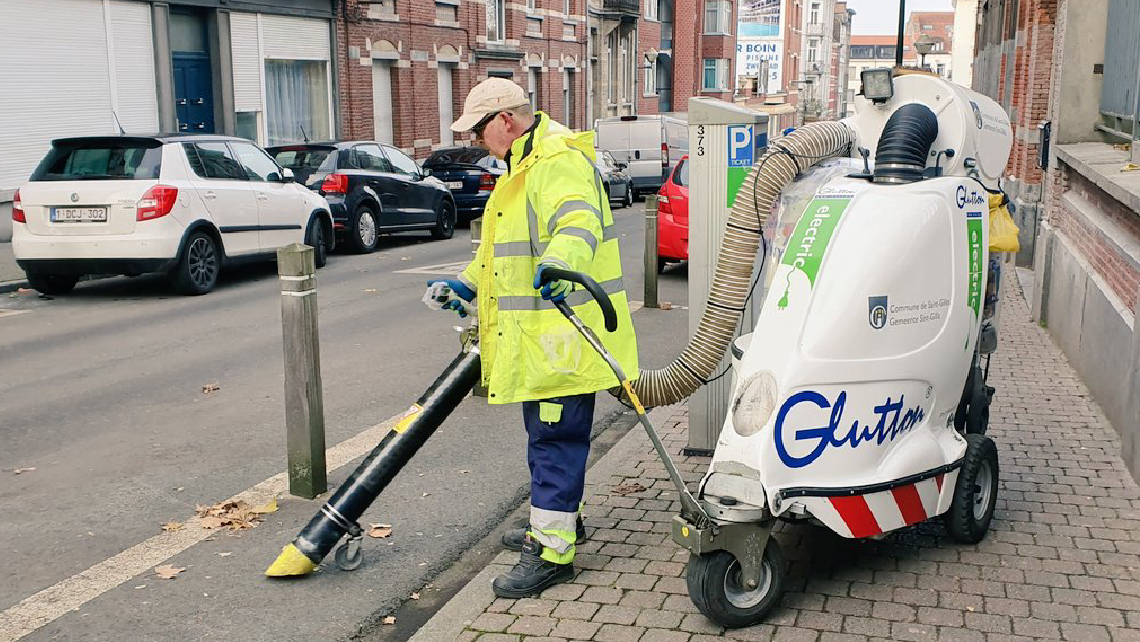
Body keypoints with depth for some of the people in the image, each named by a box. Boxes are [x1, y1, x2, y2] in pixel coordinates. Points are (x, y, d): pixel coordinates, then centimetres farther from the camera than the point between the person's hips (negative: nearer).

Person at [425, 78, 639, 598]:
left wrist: (560, 263, -53)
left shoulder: (561, 160, -15)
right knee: (546, 432, 20)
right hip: (538, 333, 11)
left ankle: (552, 552, 1)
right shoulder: (525, 165, 21)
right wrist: (466, 284, 28)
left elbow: (578, 221, -35)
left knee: (554, 436, -6)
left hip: (563, 332, -11)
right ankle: (558, 521, 35)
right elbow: (508, 245, 31)